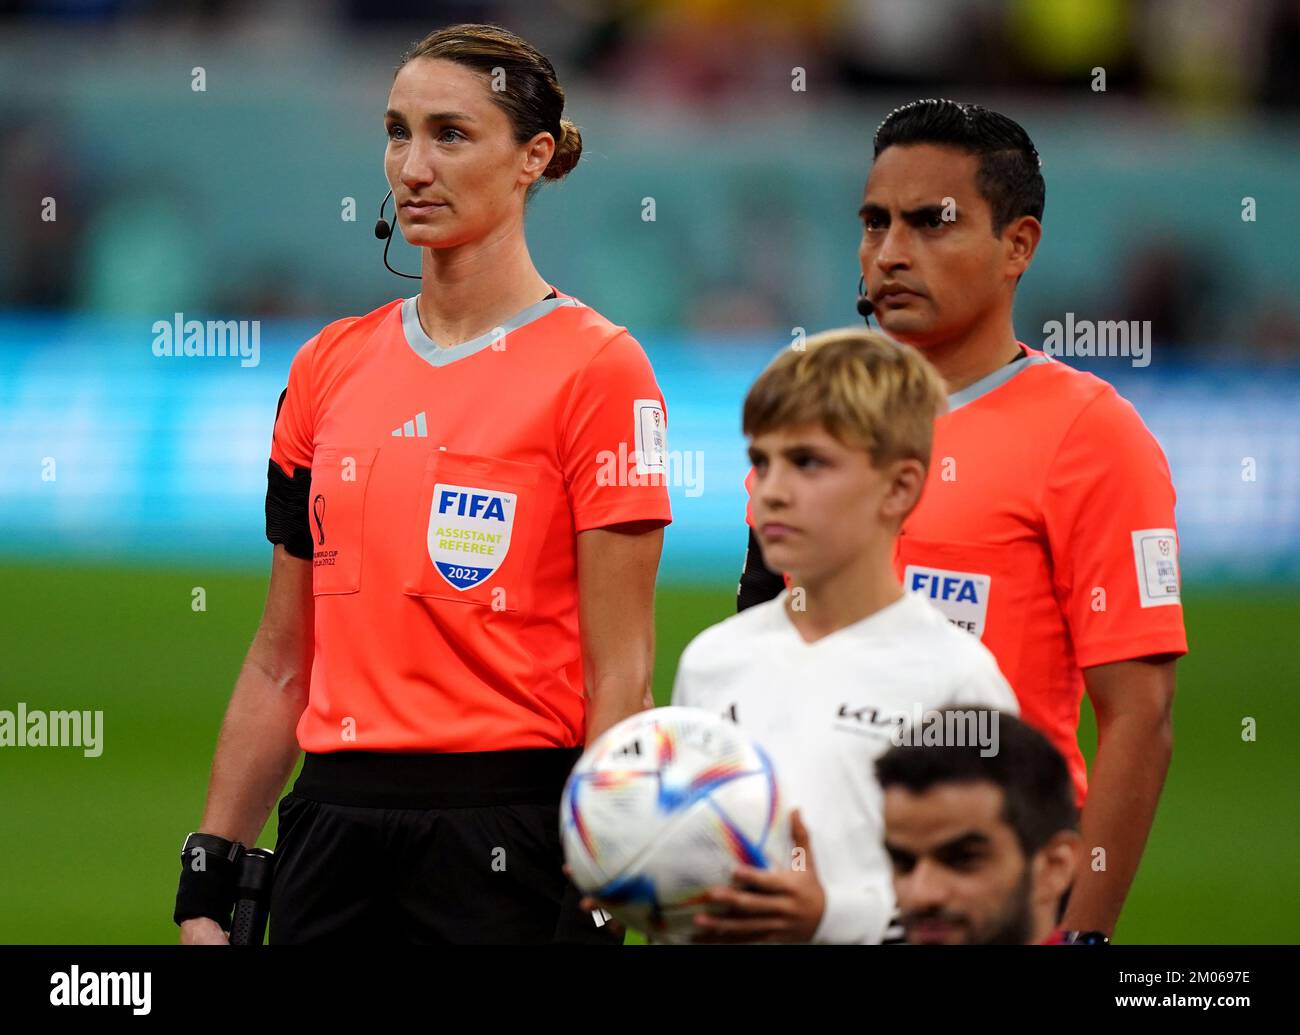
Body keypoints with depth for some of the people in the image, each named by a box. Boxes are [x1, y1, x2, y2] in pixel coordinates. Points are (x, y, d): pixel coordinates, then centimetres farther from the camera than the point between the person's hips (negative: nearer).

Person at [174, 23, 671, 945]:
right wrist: (208, 883, 10)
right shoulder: (328, 366, 10)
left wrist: (599, 897, -14)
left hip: (509, 839, -5)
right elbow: (280, 663, 13)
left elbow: (620, 672, -8)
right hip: (333, 828, 5)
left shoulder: (595, 366, -6)